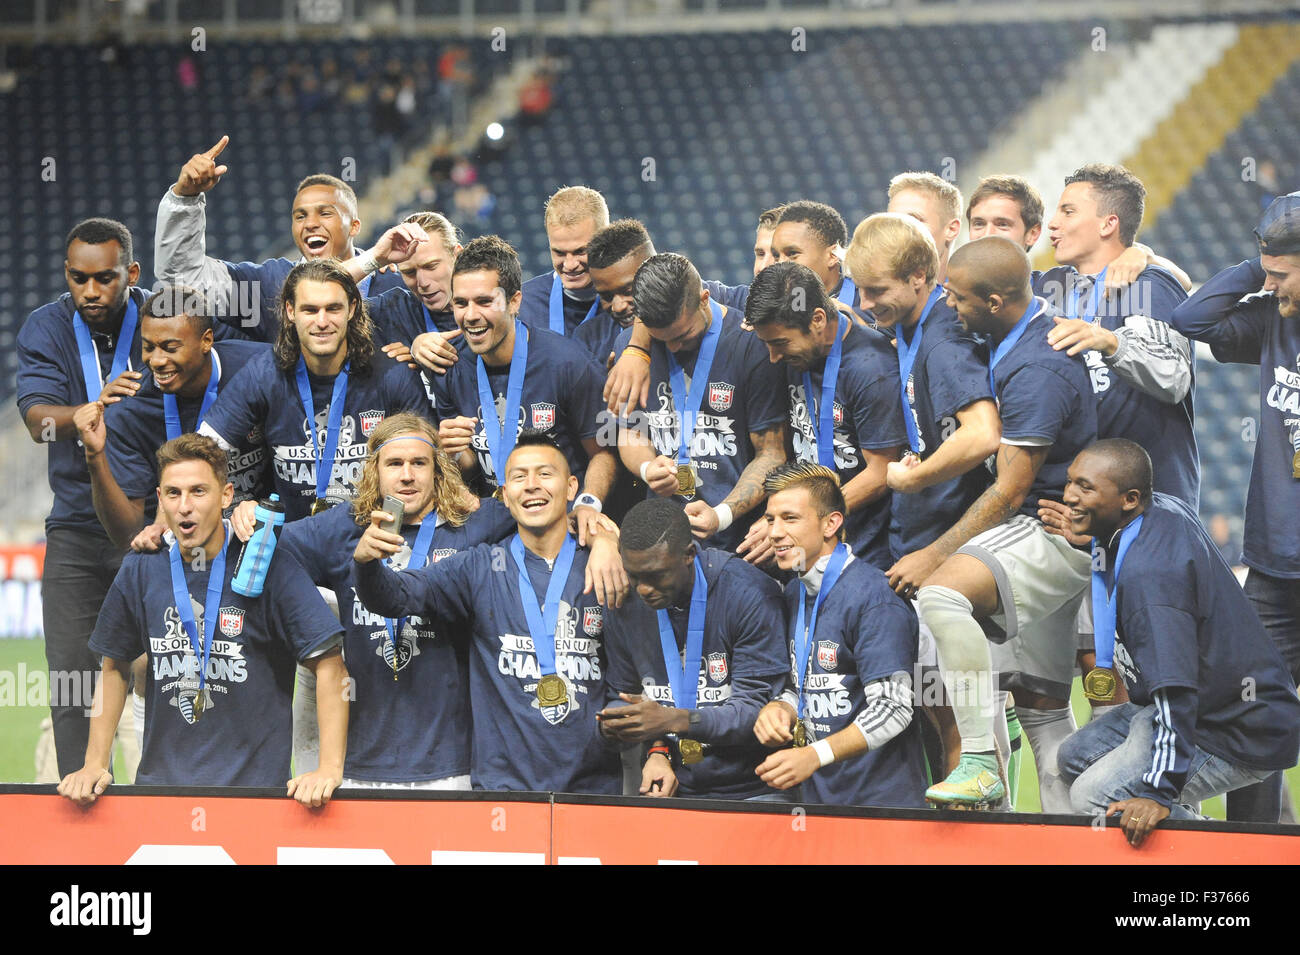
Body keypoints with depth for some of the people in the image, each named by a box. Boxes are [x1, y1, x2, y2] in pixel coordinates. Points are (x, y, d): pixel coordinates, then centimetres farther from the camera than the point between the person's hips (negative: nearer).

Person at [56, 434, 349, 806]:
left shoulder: (269, 569, -5)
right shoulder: (139, 572, 7)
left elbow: (329, 665, -6)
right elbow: (115, 669, 19)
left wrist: (329, 769, -15)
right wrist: (94, 765, 10)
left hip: (254, 785, -2)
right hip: (159, 782, 2)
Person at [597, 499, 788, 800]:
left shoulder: (749, 594, -10)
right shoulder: (626, 606, 5)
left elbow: (756, 709, -13)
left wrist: (674, 720, -27)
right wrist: (656, 750, -4)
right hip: (674, 788, 5)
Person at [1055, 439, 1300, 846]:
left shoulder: (1149, 575, -30)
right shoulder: (1164, 507, 0)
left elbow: (1175, 693, -34)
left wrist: (1160, 793, -34)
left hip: (1241, 736, -11)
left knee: (1093, 797, -24)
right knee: (1076, 756, 16)